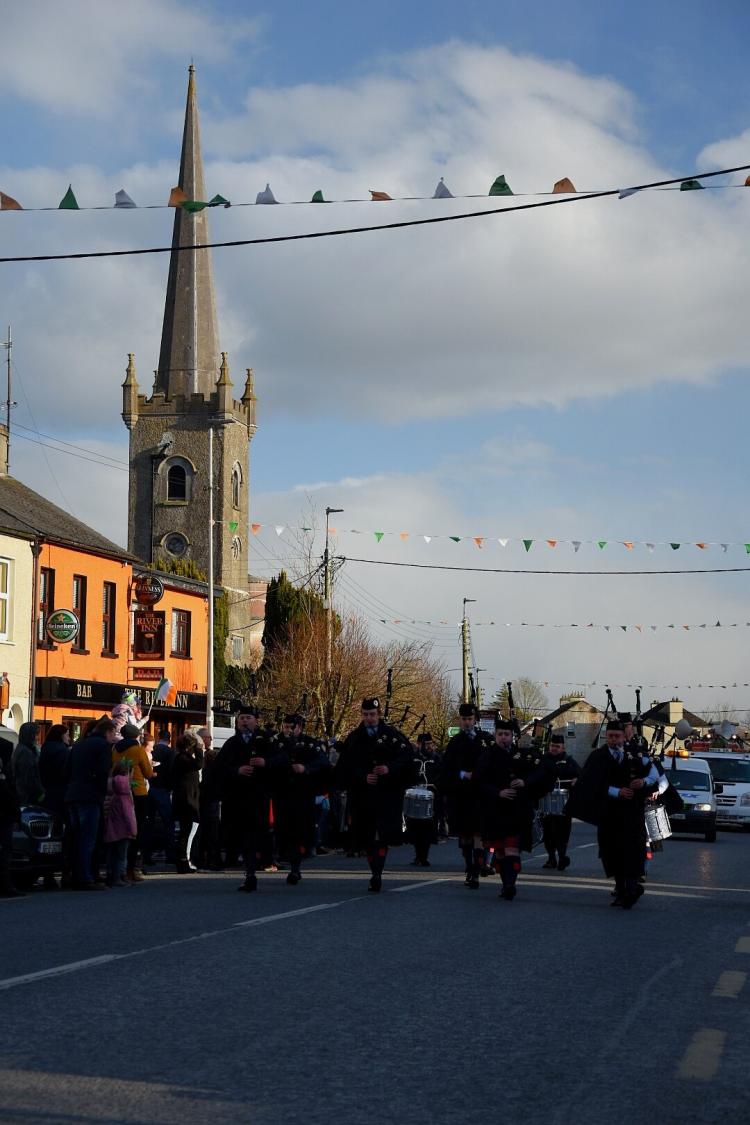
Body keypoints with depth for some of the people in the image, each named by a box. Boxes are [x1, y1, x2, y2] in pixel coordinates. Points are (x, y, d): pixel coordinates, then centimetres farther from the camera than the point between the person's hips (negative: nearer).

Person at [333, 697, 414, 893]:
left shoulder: (393, 735, 4)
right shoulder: (353, 738, 9)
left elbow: (407, 756, -3)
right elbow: (347, 766, 3)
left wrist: (390, 769, -18)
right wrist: (364, 777, -13)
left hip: (387, 795, -3)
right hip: (362, 795, 3)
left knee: (382, 835, -14)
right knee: (367, 838, 5)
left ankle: (377, 874, -19)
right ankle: (376, 873, 17)